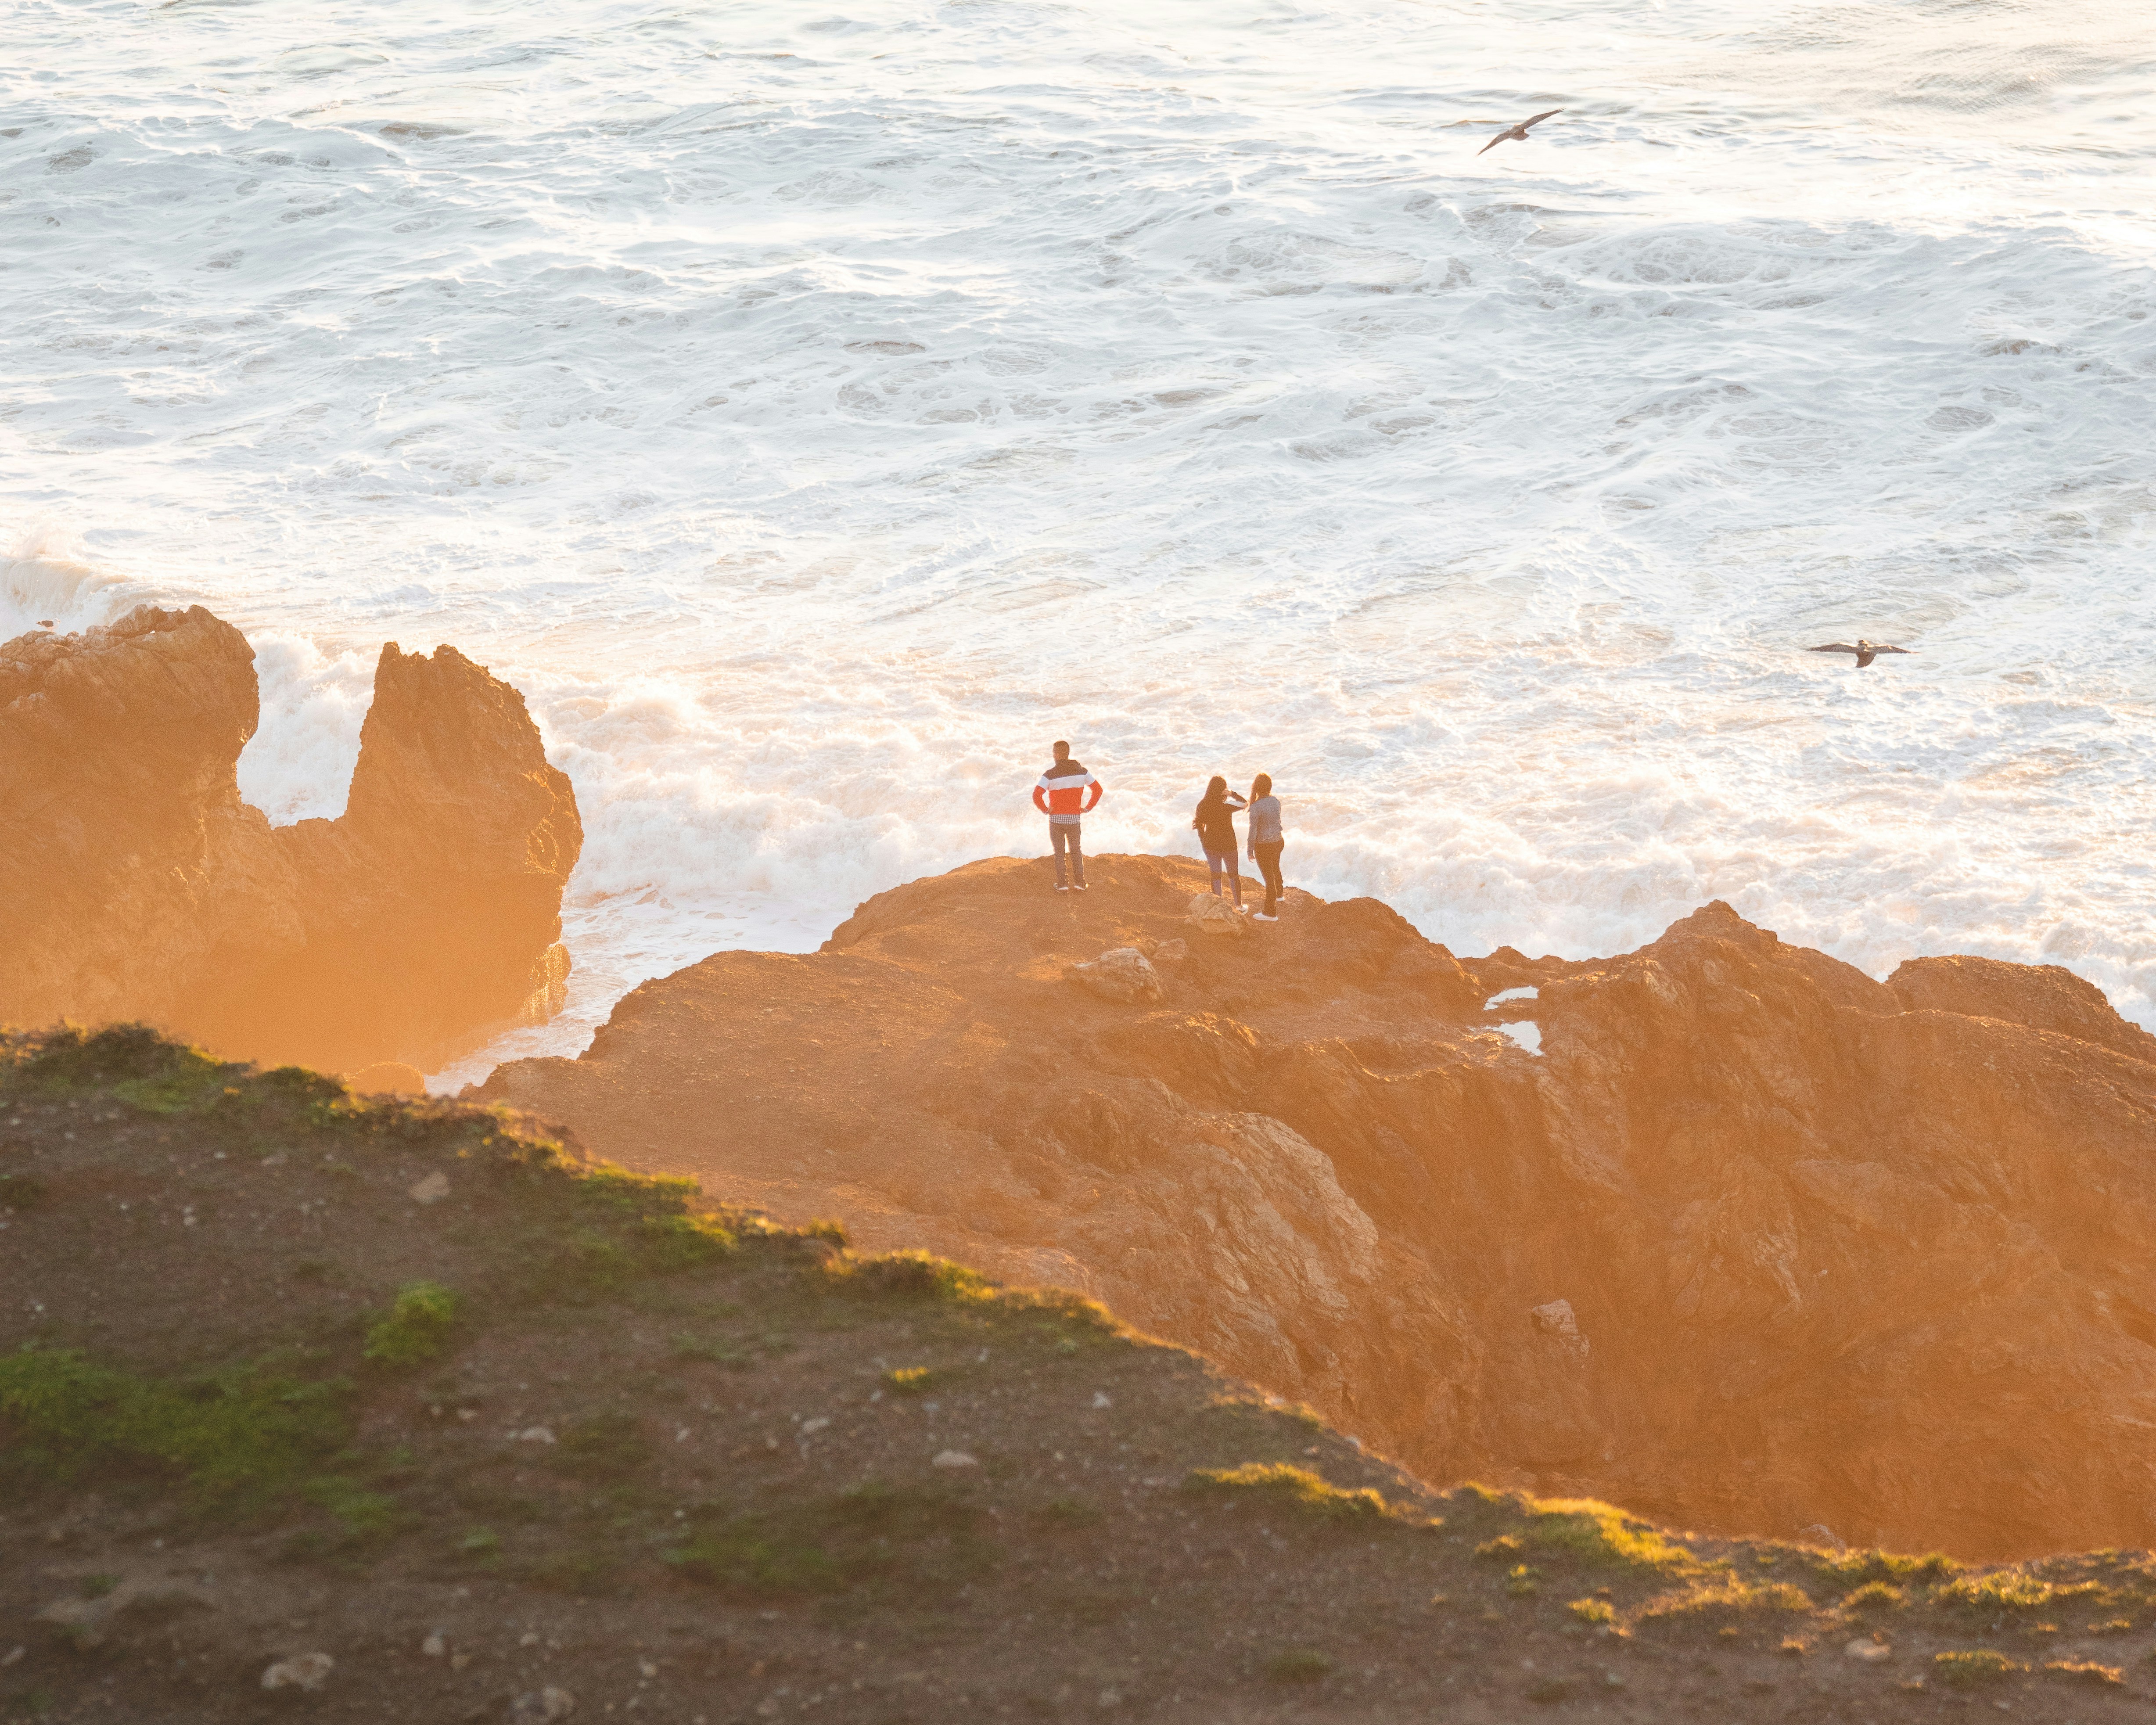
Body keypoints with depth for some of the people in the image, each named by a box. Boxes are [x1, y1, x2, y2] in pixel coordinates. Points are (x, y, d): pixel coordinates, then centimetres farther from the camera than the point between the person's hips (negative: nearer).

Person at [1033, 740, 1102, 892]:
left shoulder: (1050, 775, -14)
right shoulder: (1082, 772, -1)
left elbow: (1037, 796, -23)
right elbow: (1098, 789, 5)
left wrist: (1045, 810, -7)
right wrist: (1088, 808, 10)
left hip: (1056, 818, -3)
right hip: (1075, 818, 3)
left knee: (1059, 851, 9)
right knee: (1076, 850, 16)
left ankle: (1062, 884, 8)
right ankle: (1080, 883, 14)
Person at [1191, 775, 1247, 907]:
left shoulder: (1202, 806, -13)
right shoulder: (1227, 807, -23)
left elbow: (1199, 828, -4)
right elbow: (1244, 804, -5)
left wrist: (1204, 844, 9)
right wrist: (1232, 794, -15)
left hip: (1211, 846, 2)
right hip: (1228, 845, -2)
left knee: (1215, 875, 18)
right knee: (1234, 875, 17)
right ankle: (1238, 905, 27)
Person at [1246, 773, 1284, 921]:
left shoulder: (1256, 807, -26)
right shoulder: (1276, 801, -6)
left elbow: (1253, 832, -22)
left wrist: (1250, 852, -10)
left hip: (1263, 846, -7)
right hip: (1277, 841, 7)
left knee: (1269, 878, 3)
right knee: (1275, 869, 32)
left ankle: (1270, 913, 13)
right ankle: (1279, 894, 58)